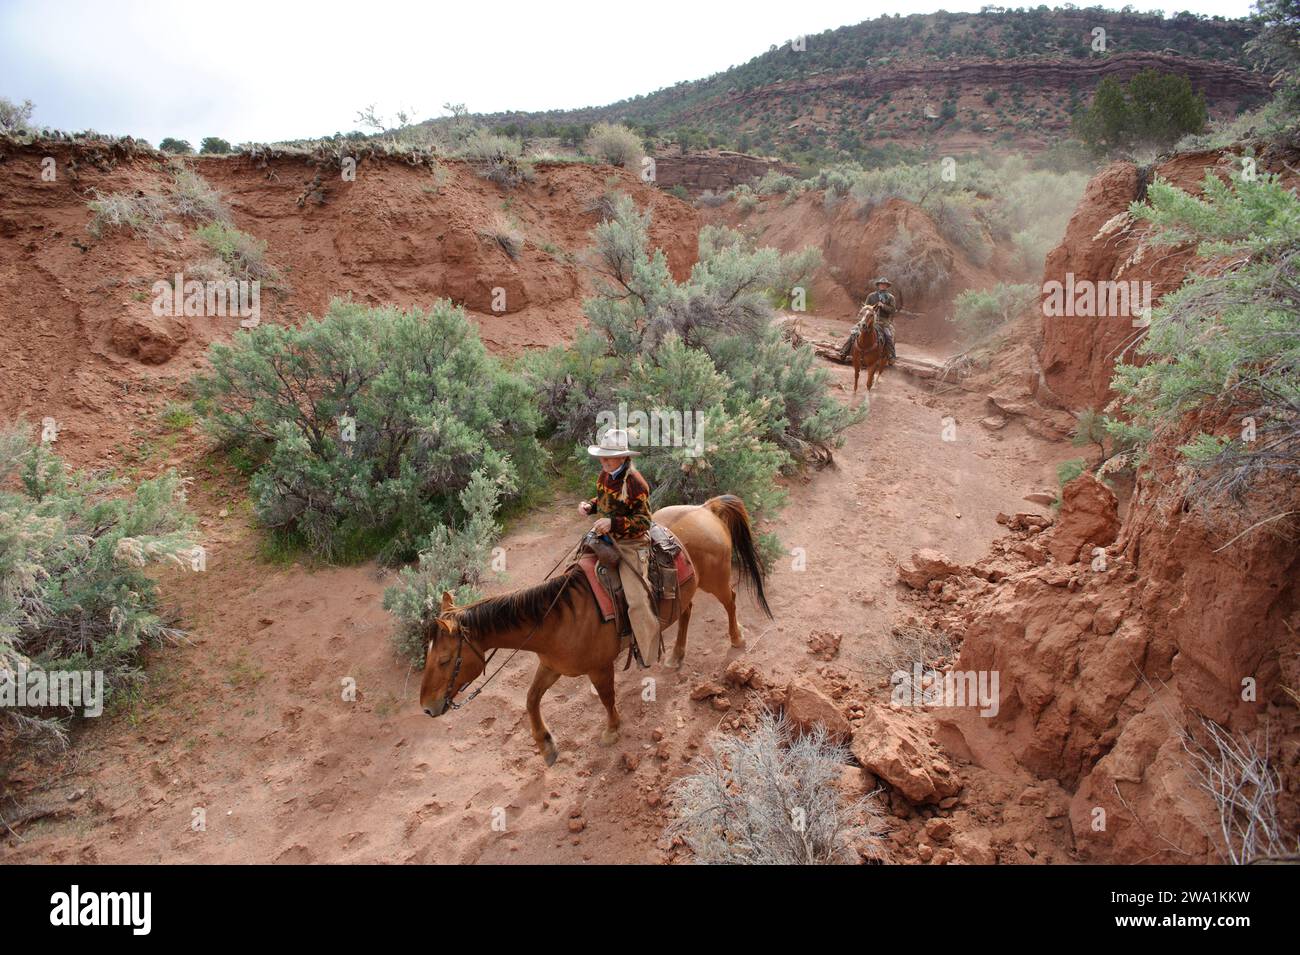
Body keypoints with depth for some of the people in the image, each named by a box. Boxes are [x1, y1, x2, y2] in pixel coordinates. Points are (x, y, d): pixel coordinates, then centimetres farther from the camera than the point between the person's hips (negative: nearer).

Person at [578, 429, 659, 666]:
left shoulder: (635, 483, -22)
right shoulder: (604, 476, 1)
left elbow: (643, 521, -21)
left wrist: (613, 523, -33)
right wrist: (589, 505, -1)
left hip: (631, 544, -8)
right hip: (606, 537, 8)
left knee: (637, 599, -12)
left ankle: (647, 651, 4)